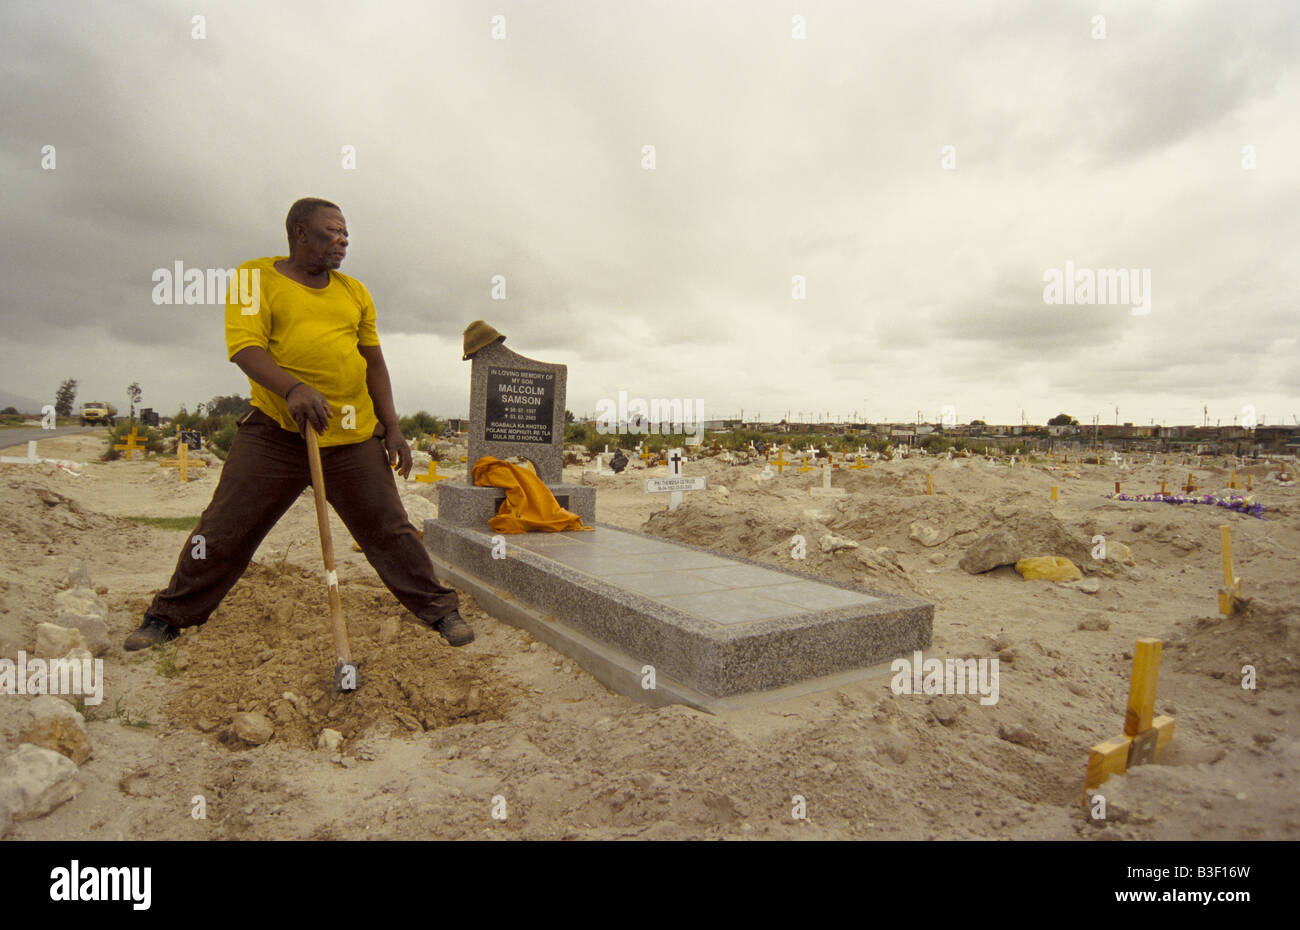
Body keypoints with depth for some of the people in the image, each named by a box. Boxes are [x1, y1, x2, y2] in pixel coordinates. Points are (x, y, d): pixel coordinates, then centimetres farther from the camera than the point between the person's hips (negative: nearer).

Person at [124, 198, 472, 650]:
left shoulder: (354, 291, 15)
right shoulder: (256, 278, 3)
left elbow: (374, 363, 16)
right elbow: (243, 346, -10)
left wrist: (391, 427, 8)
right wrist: (292, 388, -29)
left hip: (353, 439, 2)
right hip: (275, 431, -2)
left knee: (390, 530, 3)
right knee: (223, 529, 4)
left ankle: (440, 610, 15)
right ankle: (168, 617, 25)